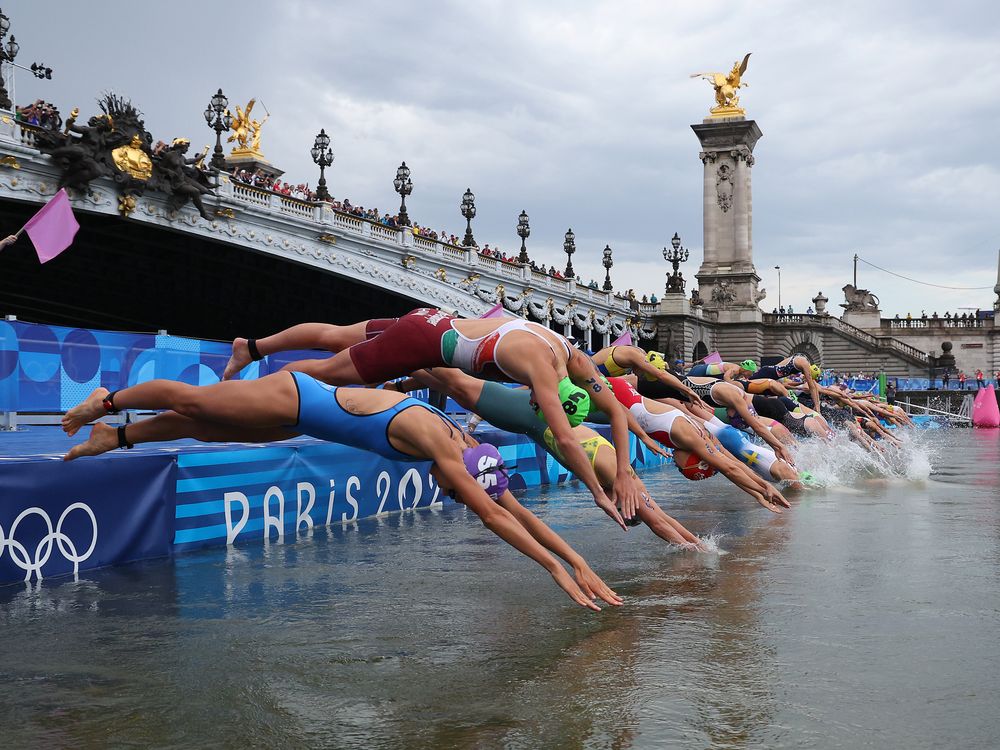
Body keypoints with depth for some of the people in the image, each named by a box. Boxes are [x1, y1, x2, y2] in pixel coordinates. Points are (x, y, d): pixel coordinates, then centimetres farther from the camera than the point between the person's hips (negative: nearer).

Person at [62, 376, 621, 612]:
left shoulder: (468, 448, -11)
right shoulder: (435, 442, -33)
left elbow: (515, 508, -7)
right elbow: (494, 517, -36)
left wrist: (578, 560, -11)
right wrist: (558, 569, -35)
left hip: (306, 413, 7)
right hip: (295, 400, -7)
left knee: (205, 427, 21)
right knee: (190, 402, 12)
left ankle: (115, 436, 40)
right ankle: (107, 402, 36)